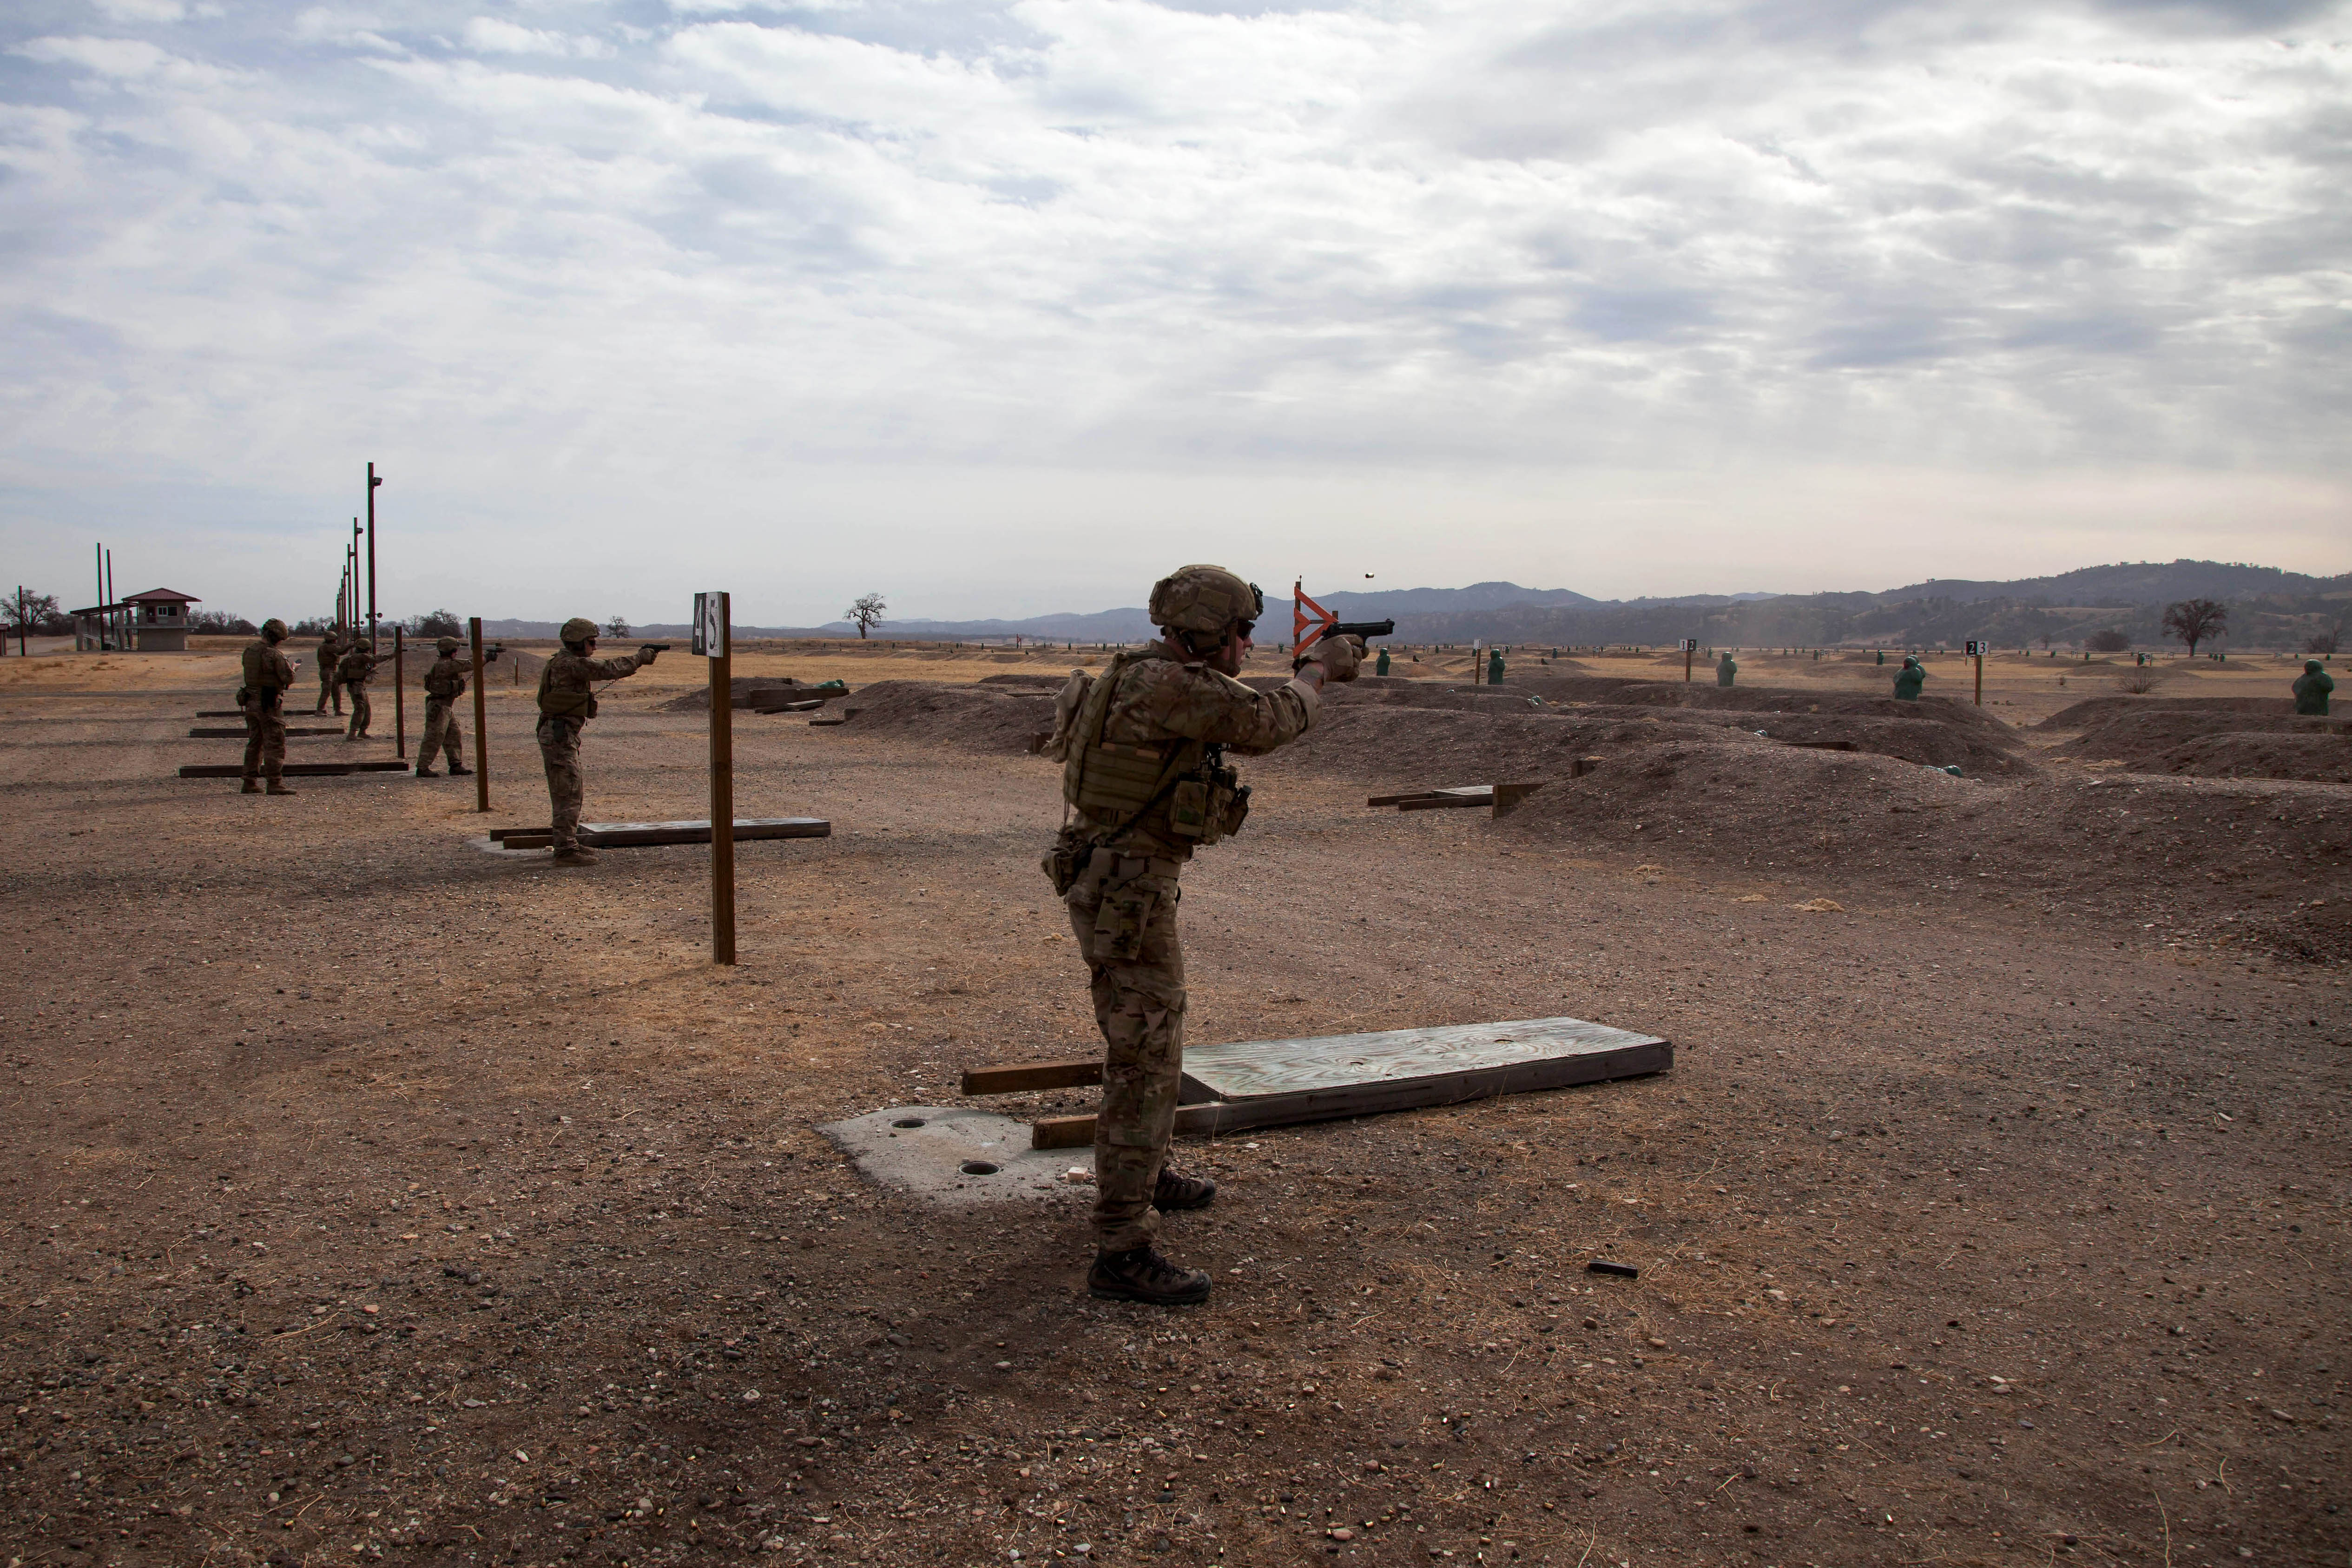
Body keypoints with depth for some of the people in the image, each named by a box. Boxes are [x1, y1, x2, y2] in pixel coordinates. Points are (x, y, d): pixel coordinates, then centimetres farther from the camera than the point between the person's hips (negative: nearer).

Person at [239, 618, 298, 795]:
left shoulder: (249, 650, 7)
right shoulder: (274, 655, -17)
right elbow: (289, 678, -14)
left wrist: (285, 663, 17)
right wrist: (292, 666, 7)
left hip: (251, 701, 8)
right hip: (269, 704, -8)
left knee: (254, 743, 15)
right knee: (275, 744, -4)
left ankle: (250, 783, 19)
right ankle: (275, 783, -6)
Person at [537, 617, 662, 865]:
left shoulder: (572, 664, 16)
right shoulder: (569, 664, -16)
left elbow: (604, 671, 18)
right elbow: (609, 669, -20)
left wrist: (640, 658, 8)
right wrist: (641, 657, -10)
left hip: (565, 735, 11)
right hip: (559, 735, -11)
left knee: (571, 792, 17)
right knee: (568, 793, -10)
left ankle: (566, 842, 27)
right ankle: (566, 850, -9)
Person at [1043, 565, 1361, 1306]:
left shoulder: (1151, 673, 10)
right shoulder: (1171, 683, -21)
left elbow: (1244, 725, 25)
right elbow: (1264, 726, -11)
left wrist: (1306, 679, 21)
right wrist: (1316, 671, 6)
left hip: (1117, 886, 11)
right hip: (1126, 896, -11)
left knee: (1152, 1039, 25)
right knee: (1145, 1062, -8)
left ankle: (1144, 1176, 44)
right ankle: (1122, 1252, -5)